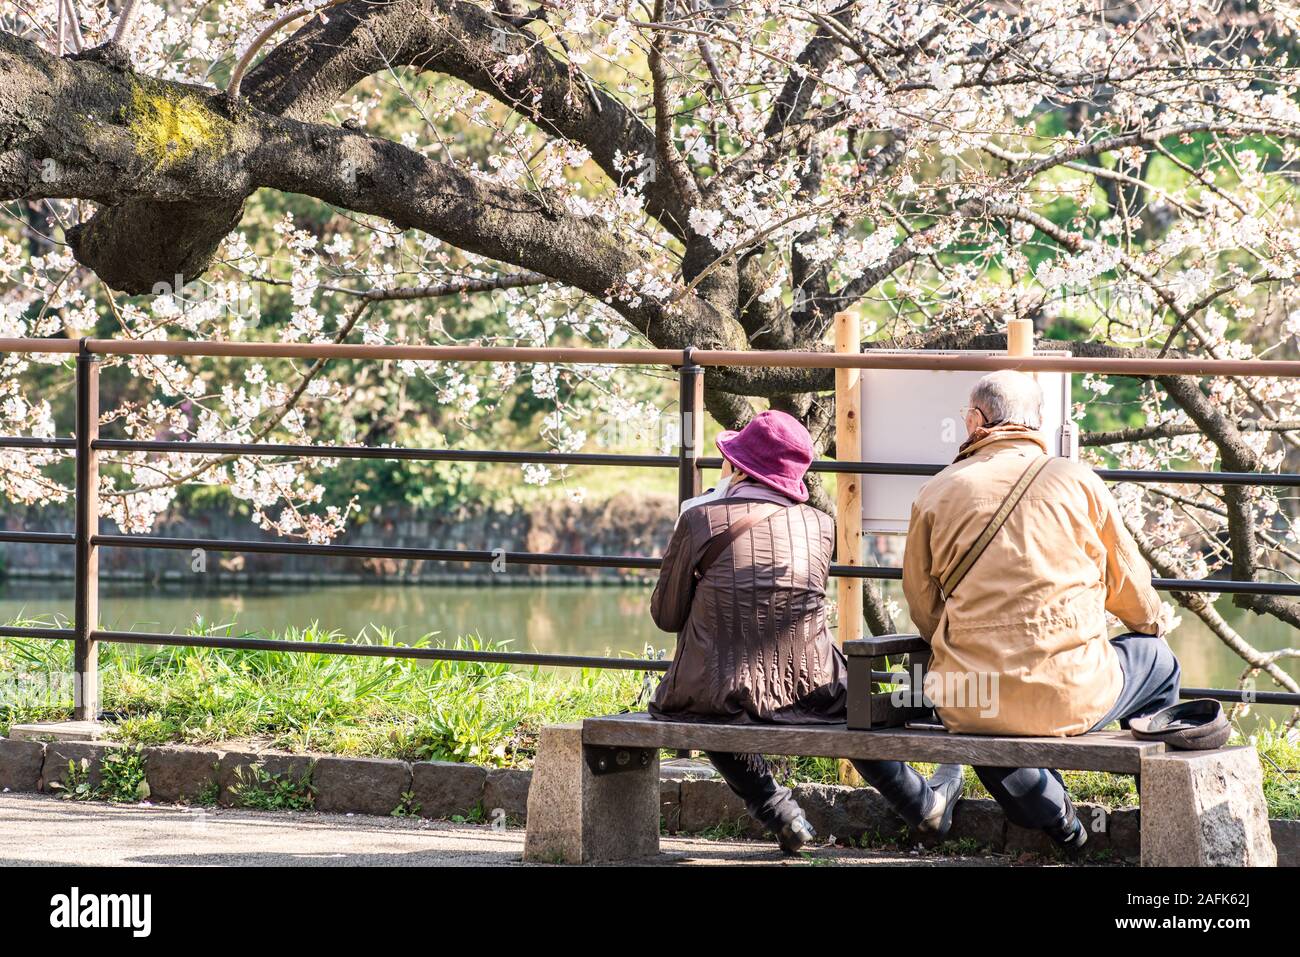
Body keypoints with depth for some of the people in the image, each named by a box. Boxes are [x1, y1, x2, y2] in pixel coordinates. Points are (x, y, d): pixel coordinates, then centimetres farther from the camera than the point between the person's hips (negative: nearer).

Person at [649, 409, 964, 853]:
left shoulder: (700, 521, -7)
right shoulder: (819, 525, 0)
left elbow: (666, 616, 0)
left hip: (719, 697, -2)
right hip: (806, 693, 2)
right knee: (847, 701, 35)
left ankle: (779, 814, 25)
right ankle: (923, 804, 45)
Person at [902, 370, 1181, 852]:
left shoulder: (935, 494, 2)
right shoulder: (1078, 481, 0)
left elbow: (923, 611, 8)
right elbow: (1128, 583, 10)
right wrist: (1154, 618, 34)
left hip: (969, 706, 1)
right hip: (1068, 696, -1)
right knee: (1157, 659, 28)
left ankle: (1054, 822, 35)